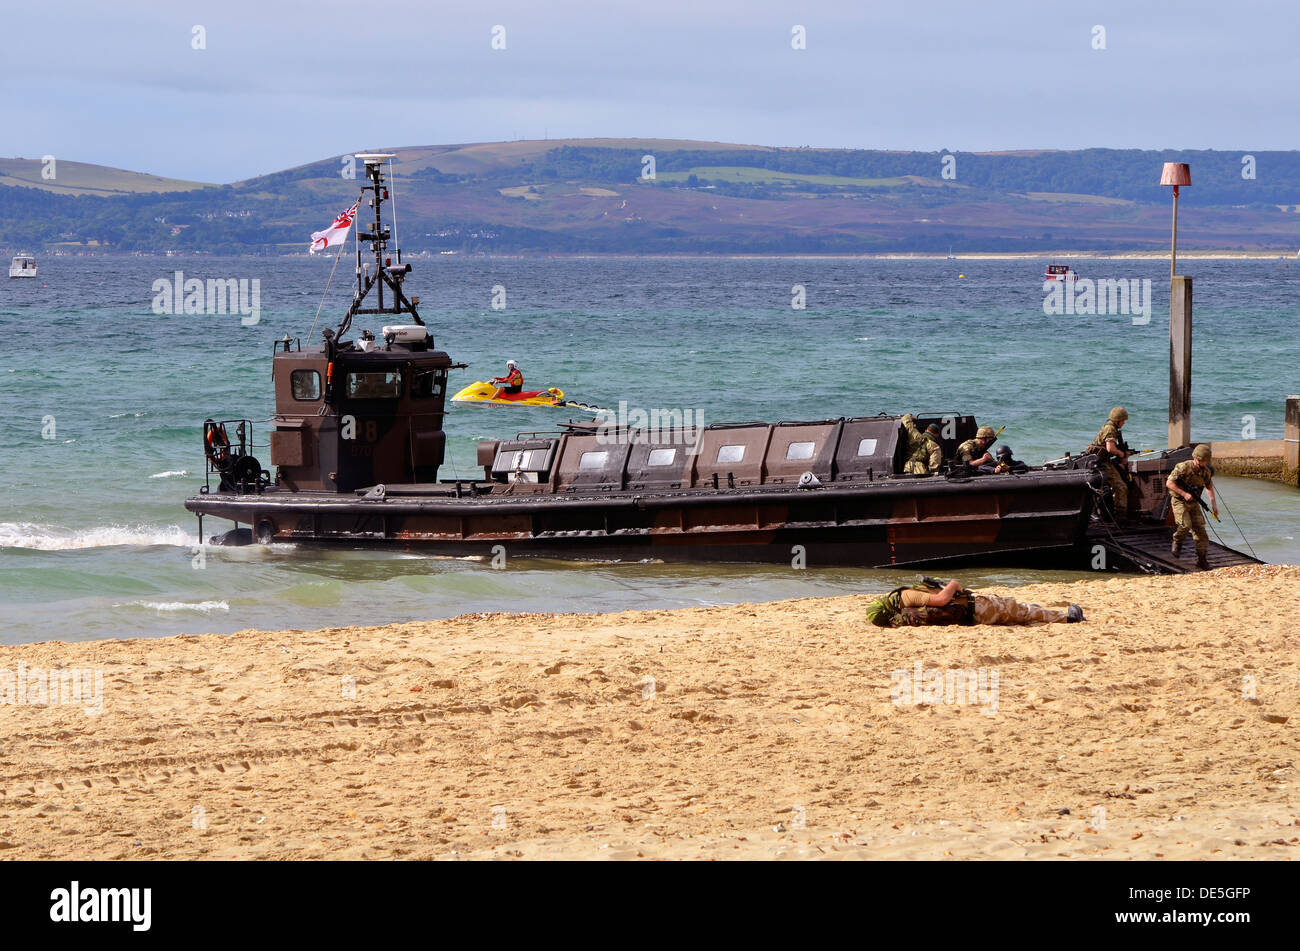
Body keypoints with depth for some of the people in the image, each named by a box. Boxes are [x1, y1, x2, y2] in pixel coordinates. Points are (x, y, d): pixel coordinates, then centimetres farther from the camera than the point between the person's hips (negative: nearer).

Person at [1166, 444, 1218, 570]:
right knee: (1185, 524, -24)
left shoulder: (1206, 471, 0)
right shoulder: (1183, 467, -18)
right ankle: (1176, 545, 4)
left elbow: (1209, 486, 19)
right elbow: (1169, 483, -18)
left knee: (1200, 529, -2)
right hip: (1179, 501, -5)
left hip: (1194, 503, 5)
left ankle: (1201, 559, 5)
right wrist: (1184, 494, -22)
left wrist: (1213, 502, 12)